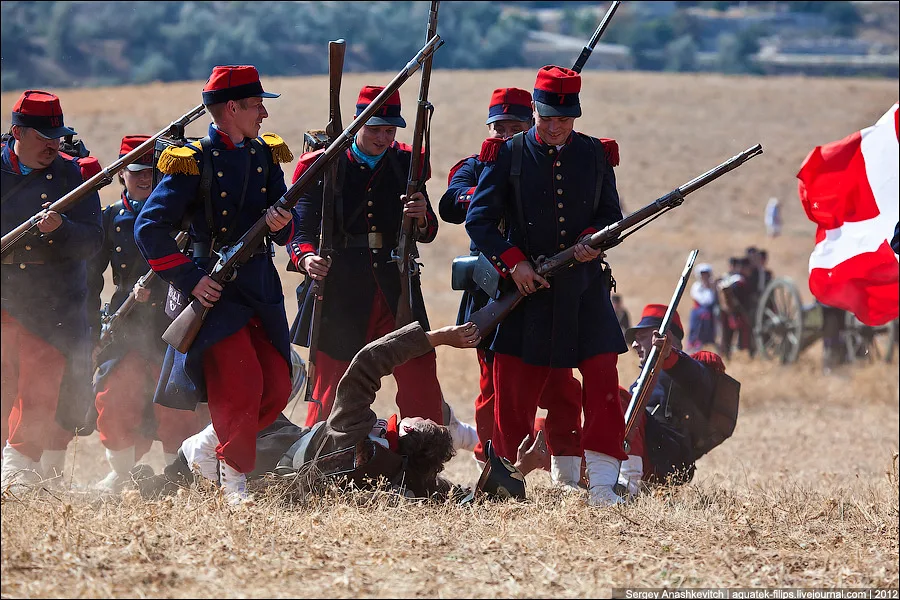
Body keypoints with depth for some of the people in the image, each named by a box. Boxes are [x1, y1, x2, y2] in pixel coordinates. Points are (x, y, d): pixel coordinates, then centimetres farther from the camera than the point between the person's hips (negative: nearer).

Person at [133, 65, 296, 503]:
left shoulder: (265, 155, 11)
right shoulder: (194, 162, -9)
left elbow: (287, 231, 11)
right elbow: (149, 228, -13)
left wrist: (279, 224, -13)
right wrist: (189, 280, -16)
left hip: (261, 284, 7)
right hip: (215, 287, -7)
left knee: (276, 387, 2)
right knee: (240, 385, -13)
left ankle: (212, 443, 24)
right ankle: (235, 477, 5)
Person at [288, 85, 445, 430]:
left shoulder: (404, 164, 9)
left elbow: (427, 233, 5)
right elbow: (300, 230, -6)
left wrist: (421, 218, -19)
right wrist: (306, 258, -28)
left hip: (395, 291, 2)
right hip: (339, 292, -2)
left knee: (421, 382, -4)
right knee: (330, 390, 1)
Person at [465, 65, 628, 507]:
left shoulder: (596, 155, 7)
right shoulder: (508, 155, 0)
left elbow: (611, 214, 13)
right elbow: (478, 220, -1)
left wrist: (593, 240, -9)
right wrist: (513, 262, -12)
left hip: (585, 286, 1)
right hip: (527, 285, -1)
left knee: (603, 379, -9)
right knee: (513, 388, 1)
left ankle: (602, 485, -6)